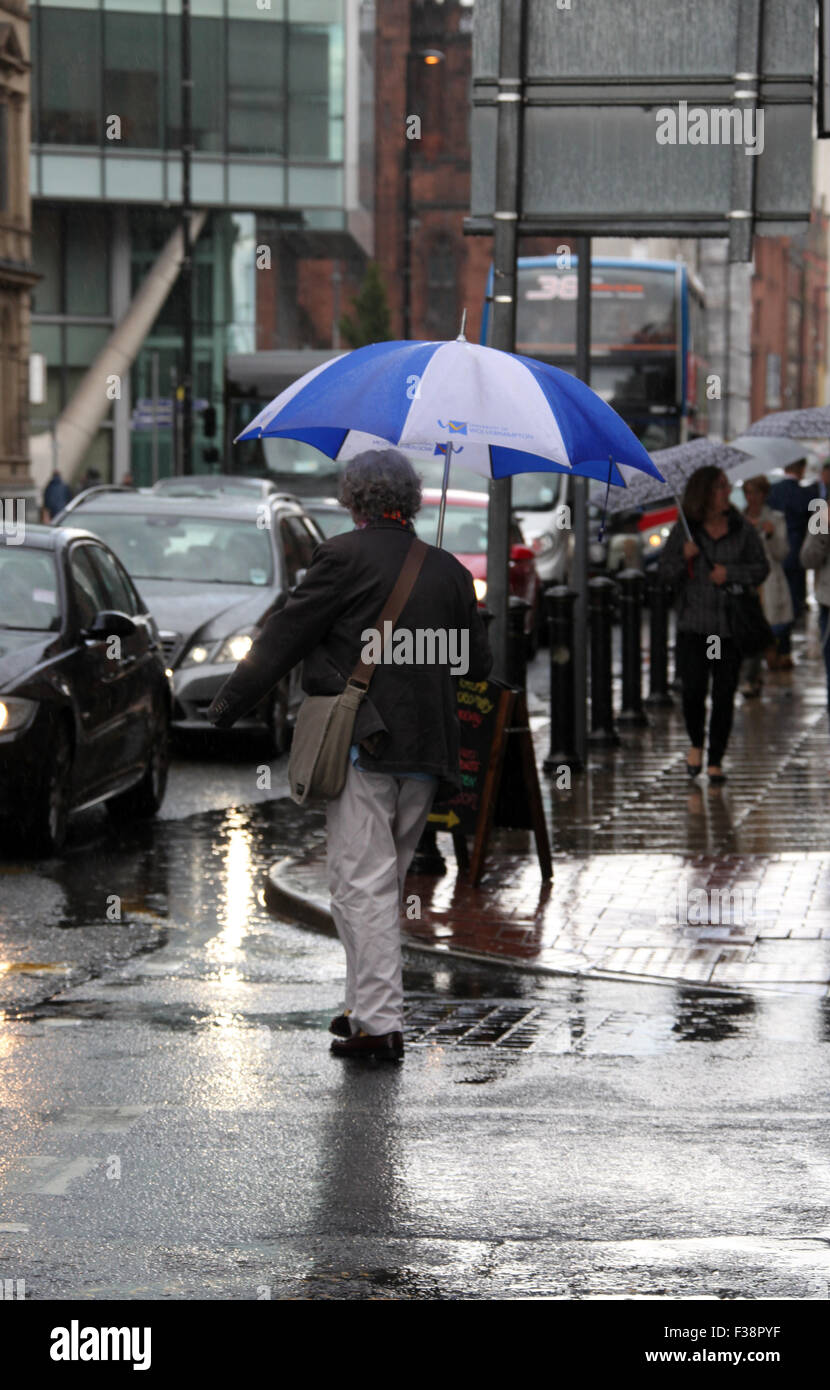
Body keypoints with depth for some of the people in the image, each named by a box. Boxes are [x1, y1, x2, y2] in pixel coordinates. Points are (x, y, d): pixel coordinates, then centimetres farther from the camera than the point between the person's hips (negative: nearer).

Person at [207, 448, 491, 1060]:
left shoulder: (345, 557, -7)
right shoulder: (448, 570, 10)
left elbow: (284, 637, -4)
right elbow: (478, 664, 18)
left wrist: (228, 705, 5)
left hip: (363, 744, -6)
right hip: (425, 749, 6)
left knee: (363, 884, -6)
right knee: (386, 881, 17)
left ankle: (380, 1022, -12)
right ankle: (369, 1004, 25)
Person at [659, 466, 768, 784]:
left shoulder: (742, 529, 4)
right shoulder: (683, 530, 2)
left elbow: (761, 568, 5)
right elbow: (666, 572, 6)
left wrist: (730, 572, -11)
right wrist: (684, 557, -13)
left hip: (731, 625, 1)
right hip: (694, 624, -1)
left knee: (724, 694, -1)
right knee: (693, 689, -8)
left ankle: (715, 761, 9)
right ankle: (695, 743, 20)